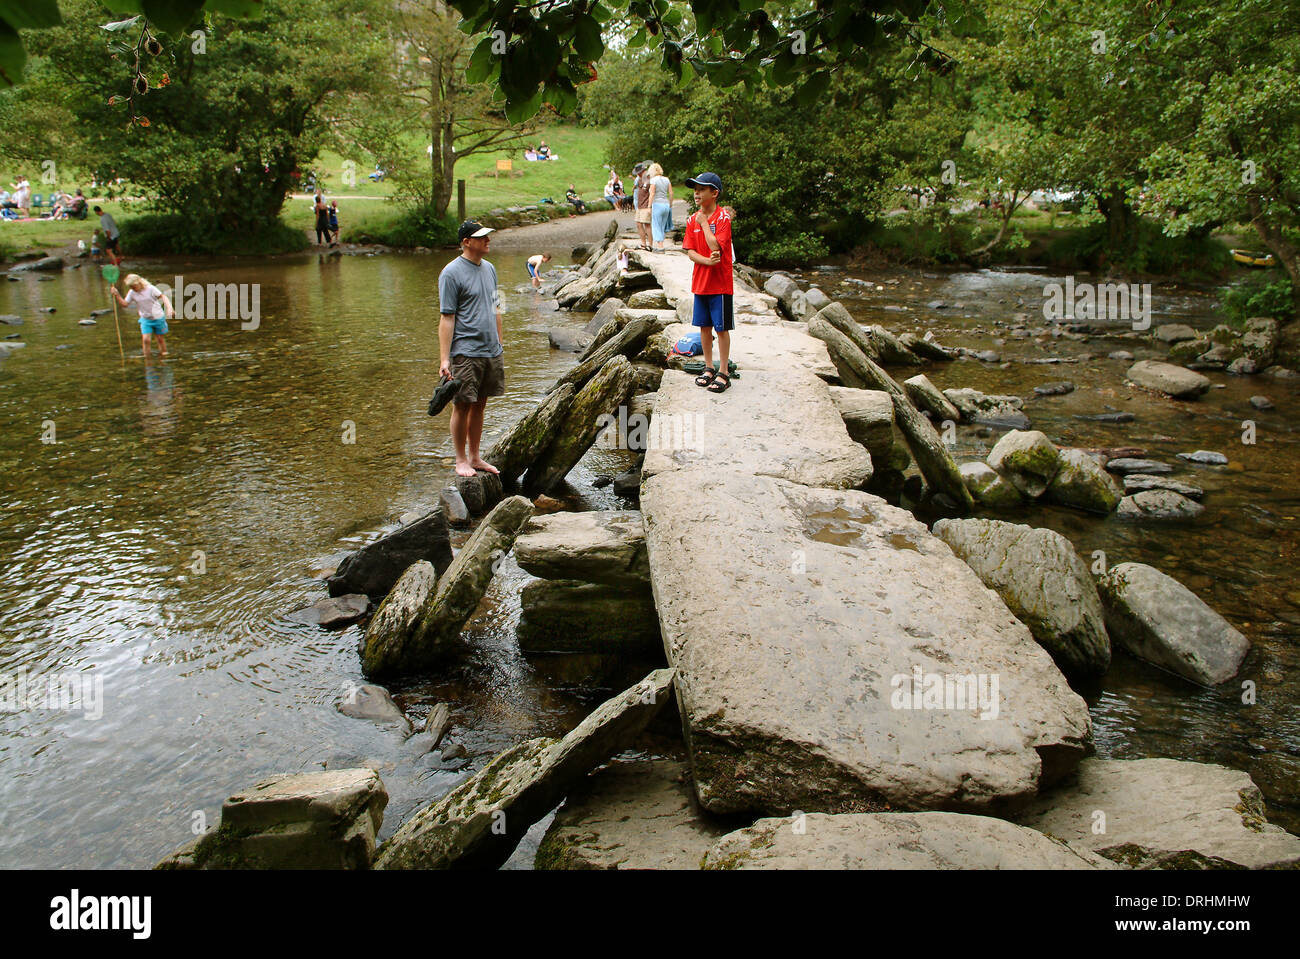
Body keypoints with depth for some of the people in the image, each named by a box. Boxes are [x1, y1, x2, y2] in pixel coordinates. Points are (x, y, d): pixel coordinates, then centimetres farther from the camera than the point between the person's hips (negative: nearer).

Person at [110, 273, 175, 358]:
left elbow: (163, 297, -16)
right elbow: (125, 303, 1)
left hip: (158, 318, -2)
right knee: (145, 339, -11)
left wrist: (169, 308, -30)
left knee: (160, 339, 7)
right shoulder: (131, 292, -2)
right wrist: (117, 295, -13)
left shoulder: (150, 288, -14)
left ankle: (164, 353, 24)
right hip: (145, 319, 3)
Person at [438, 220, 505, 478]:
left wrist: (499, 345, 20)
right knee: (463, 406, 1)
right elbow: (446, 318, -12)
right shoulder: (451, 273, -9)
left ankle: (475, 457, 23)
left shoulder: (489, 269, 13)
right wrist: (444, 359, -15)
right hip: (465, 353, -7)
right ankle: (461, 460, 12)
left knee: (479, 406, 13)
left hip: (491, 352, 7)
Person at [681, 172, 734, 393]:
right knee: (704, 326, 12)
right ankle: (709, 368, 25)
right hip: (700, 282, 6)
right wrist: (707, 261, -17)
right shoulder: (693, 219, 6)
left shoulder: (723, 218, -12)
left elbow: (716, 247, -23)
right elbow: (690, 251, 1)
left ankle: (723, 373, 8)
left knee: (721, 327, 1)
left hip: (720, 283, -6)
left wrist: (704, 223, -16)